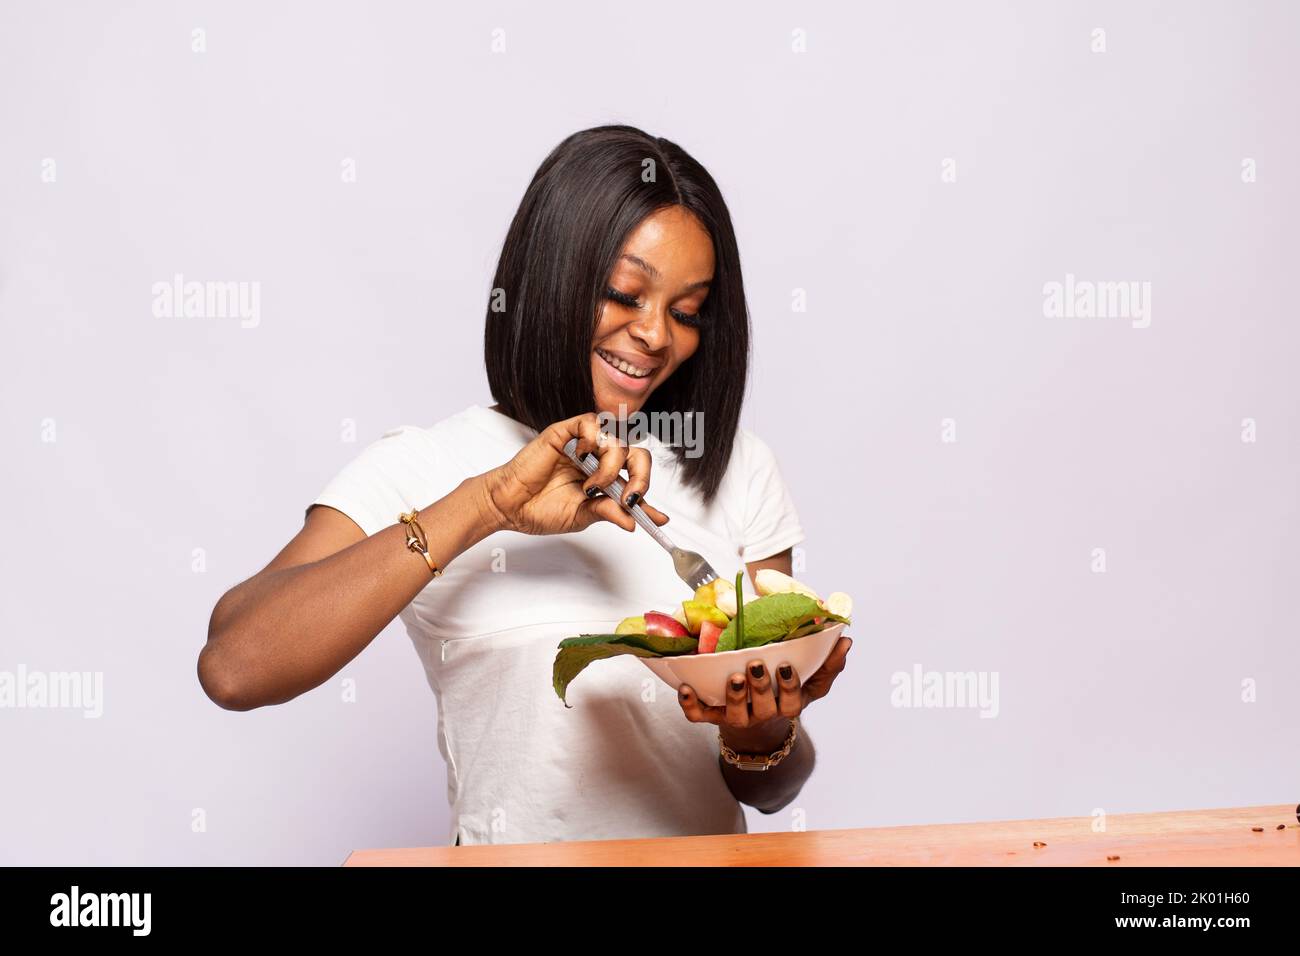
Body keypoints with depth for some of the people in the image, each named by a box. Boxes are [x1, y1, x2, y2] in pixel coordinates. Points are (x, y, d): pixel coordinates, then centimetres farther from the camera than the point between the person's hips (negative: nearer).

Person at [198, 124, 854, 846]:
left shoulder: (738, 471, 5)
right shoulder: (418, 470, -2)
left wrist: (763, 738, -15)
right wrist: (484, 504, -20)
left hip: (708, 853, 3)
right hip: (509, 849, -2)